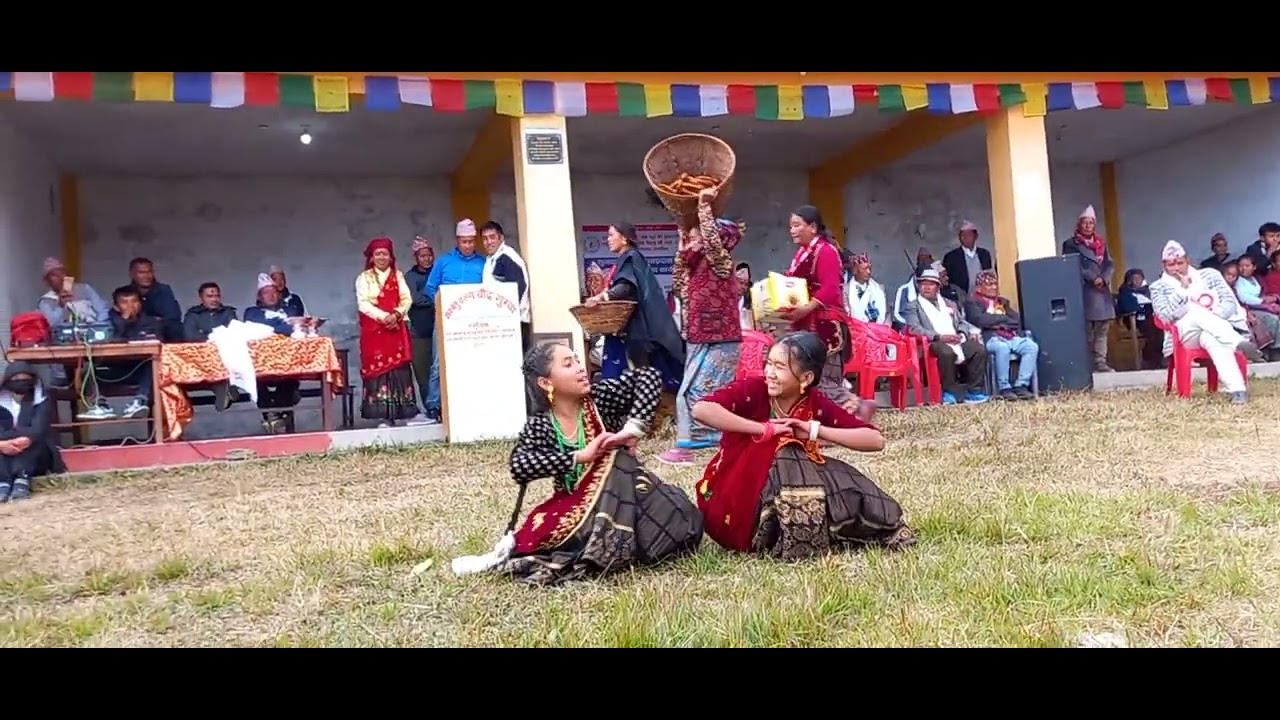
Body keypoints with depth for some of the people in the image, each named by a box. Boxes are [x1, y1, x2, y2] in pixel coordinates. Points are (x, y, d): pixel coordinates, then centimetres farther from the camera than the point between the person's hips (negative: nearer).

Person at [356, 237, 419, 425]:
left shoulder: (398, 276, 15)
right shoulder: (364, 278, 7)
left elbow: (407, 299, 5)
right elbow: (363, 304, -5)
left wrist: (397, 314, -14)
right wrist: (383, 316, -17)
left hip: (396, 328, 2)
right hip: (373, 330, -2)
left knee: (399, 366, -3)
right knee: (376, 366, -7)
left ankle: (400, 411, -1)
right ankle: (381, 415, -7)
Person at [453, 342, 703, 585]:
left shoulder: (600, 398, -9)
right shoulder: (539, 426, -8)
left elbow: (650, 376, -16)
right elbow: (519, 467, -24)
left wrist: (631, 430, -26)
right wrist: (581, 456, -30)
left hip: (621, 494, 2)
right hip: (575, 504, -2)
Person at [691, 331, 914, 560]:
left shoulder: (816, 404, -8)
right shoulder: (752, 389, -16)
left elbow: (876, 440, -12)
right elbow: (700, 410, -34)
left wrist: (817, 431, -22)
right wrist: (764, 429, -29)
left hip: (784, 504, 3)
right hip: (733, 504, -3)